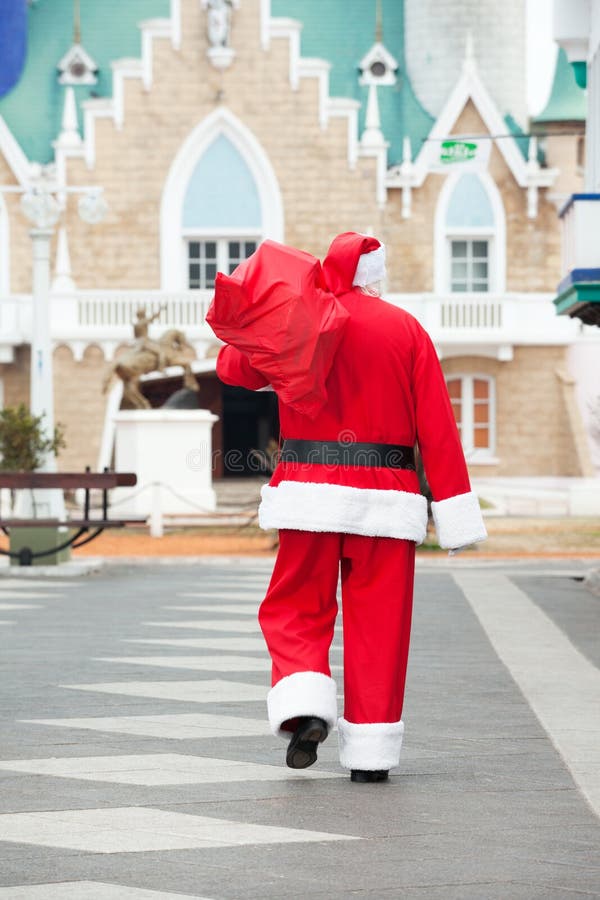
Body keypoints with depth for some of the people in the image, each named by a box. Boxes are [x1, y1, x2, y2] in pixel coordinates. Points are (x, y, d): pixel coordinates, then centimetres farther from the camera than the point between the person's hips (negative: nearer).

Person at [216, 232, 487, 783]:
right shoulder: (406, 330, 3)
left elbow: (234, 367, 19)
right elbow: (437, 426, -2)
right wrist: (456, 511, -2)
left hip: (310, 490, 0)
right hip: (385, 497, 0)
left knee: (295, 610, 12)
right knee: (378, 622, 4)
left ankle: (304, 707, -12)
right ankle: (370, 753, 4)